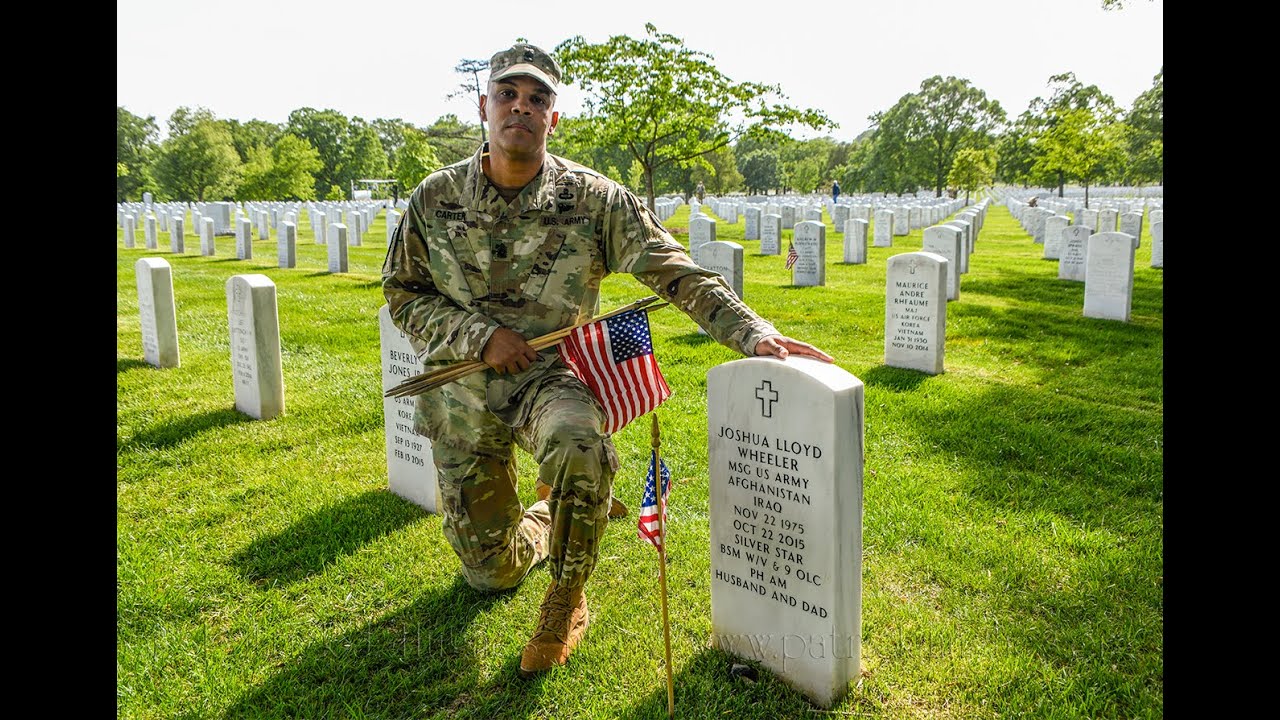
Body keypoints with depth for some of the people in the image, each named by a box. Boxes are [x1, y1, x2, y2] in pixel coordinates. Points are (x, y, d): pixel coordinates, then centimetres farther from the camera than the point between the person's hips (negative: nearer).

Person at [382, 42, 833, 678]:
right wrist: (481, 333, -14)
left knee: (579, 447, -40)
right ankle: (539, 521, 46)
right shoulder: (434, 199, -4)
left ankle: (567, 599, -11)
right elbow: (403, 293, 3)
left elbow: (675, 273, -15)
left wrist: (755, 333, -28)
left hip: (550, 373, -2)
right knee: (490, 571, 7)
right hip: (462, 391, 2)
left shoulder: (593, 199, -10)